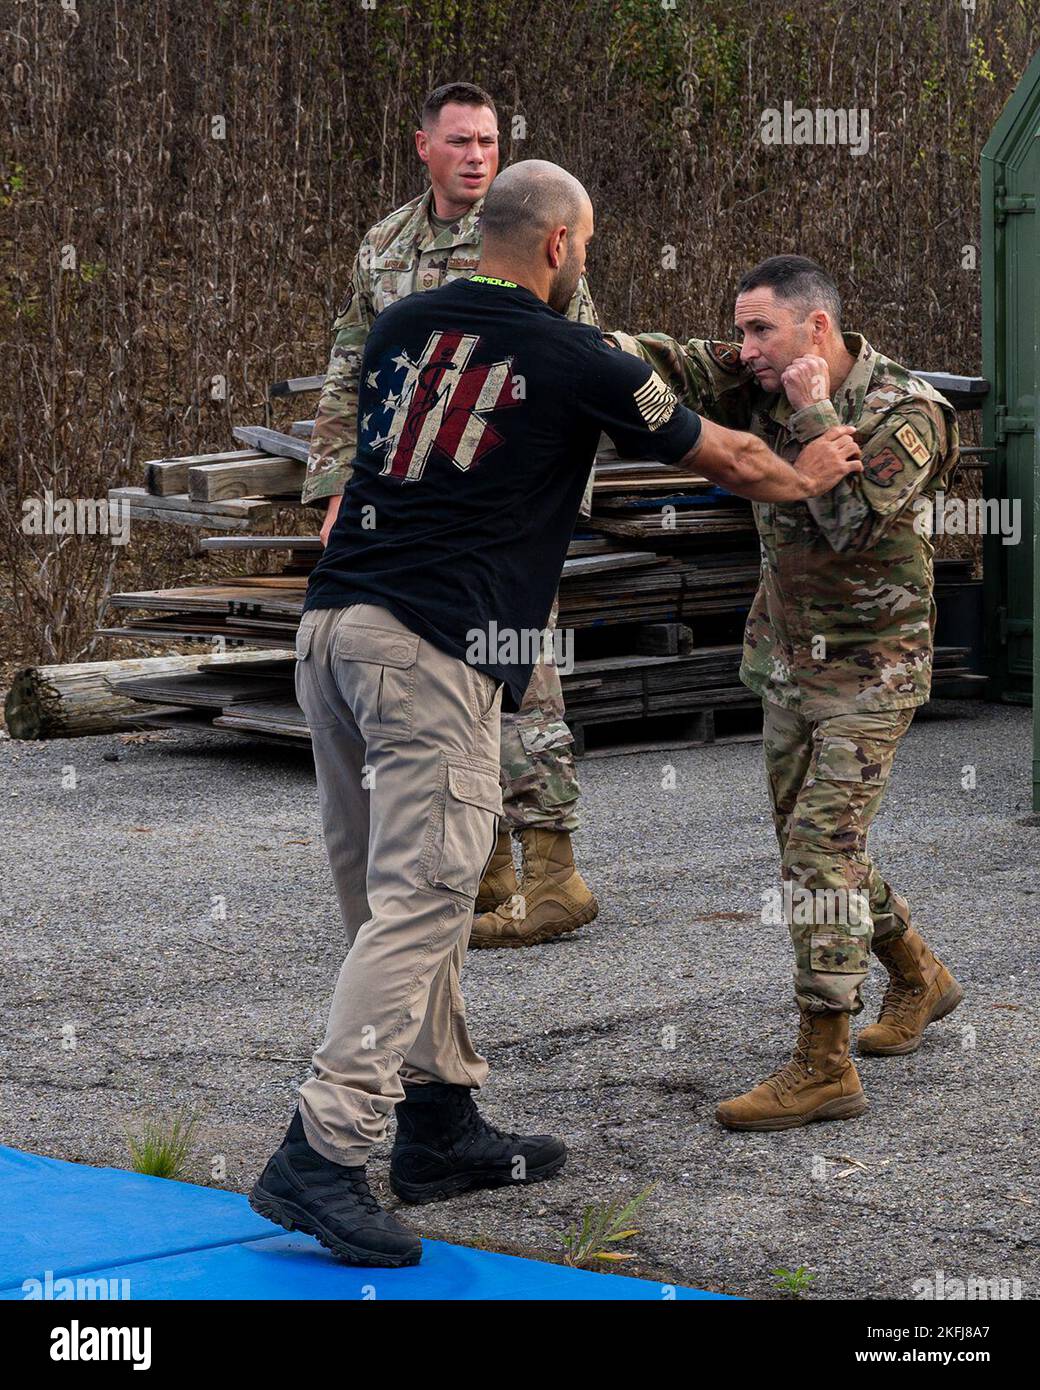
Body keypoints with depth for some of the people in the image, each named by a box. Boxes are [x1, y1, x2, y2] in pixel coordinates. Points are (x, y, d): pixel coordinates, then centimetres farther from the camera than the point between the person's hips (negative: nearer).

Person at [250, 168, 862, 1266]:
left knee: (389, 894, 13)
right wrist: (809, 475, 34)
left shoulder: (399, 326, 15)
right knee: (421, 899, -8)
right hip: (434, 647, -7)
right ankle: (318, 1156, -14)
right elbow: (724, 459, 13)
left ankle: (438, 1123, 21)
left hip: (331, 622, 7)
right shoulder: (574, 361, -1)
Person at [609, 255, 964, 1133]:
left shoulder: (907, 415, -18)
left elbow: (853, 521, -31)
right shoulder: (763, 385, -2)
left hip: (867, 670, -7)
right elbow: (666, 365, -14)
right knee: (812, 844, 14)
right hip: (786, 658, 7)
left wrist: (815, 413, -26)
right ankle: (919, 979, 37)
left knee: (821, 847, -14)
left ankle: (823, 1068, -13)